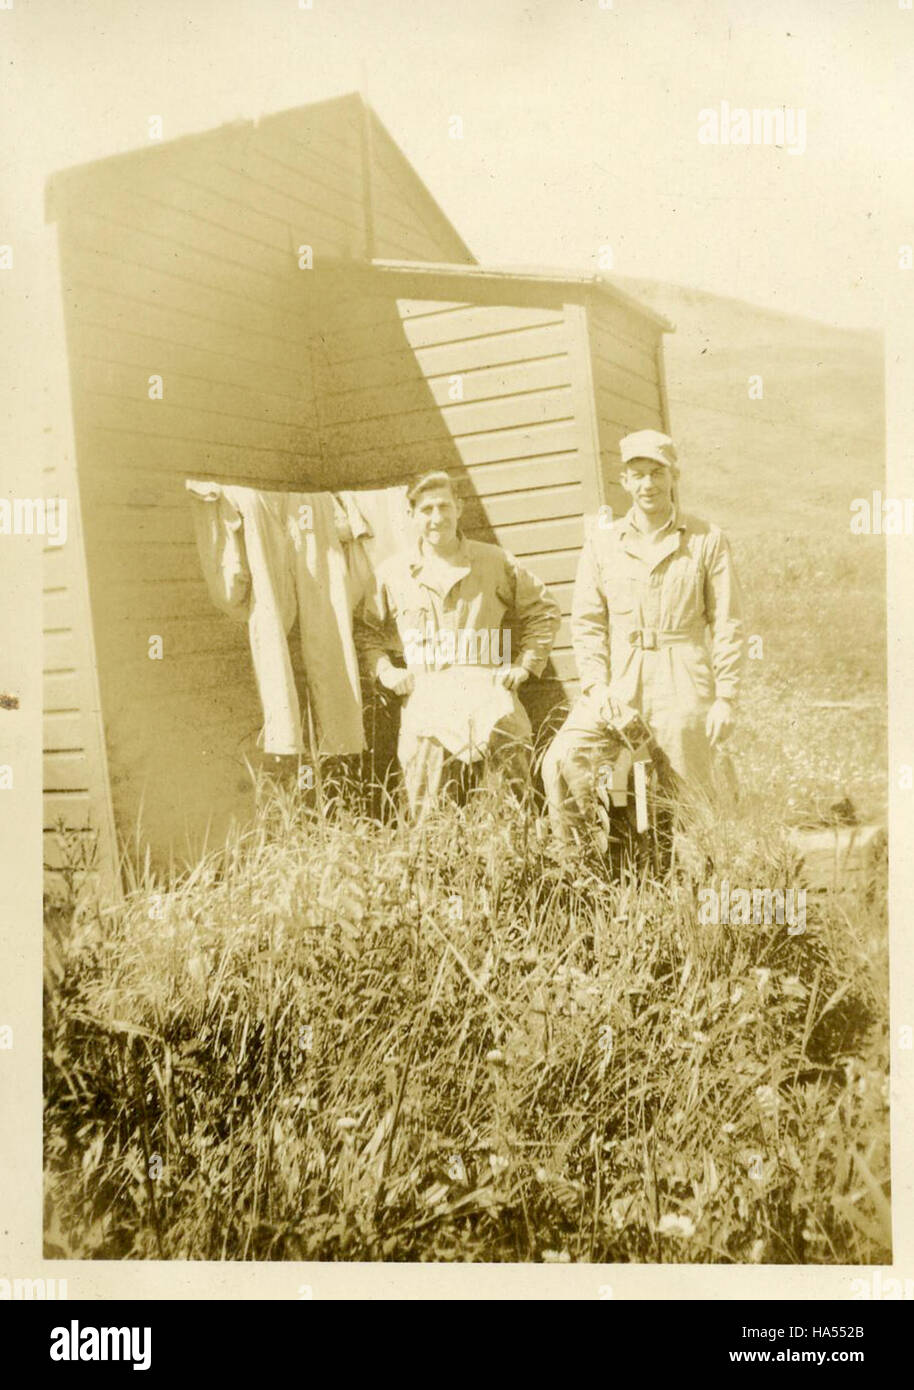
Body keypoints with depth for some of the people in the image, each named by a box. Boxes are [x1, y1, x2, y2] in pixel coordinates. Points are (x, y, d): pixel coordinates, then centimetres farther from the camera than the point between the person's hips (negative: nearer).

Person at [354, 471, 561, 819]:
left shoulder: (496, 563, 10)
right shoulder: (392, 573, 11)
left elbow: (544, 610, 19)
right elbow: (365, 628, 22)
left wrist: (526, 664, 8)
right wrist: (384, 671, 6)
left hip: (487, 690, 0)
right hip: (424, 699, 1)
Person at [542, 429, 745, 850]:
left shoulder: (708, 540, 6)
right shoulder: (601, 542, 11)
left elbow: (728, 625, 4)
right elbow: (586, 622, 7)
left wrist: (725, 699, -2)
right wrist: (596, 686, -6)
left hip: (681, 688, -1)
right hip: (616, 684, 2)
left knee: (690, 798, 1)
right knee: (561, 762, -18)